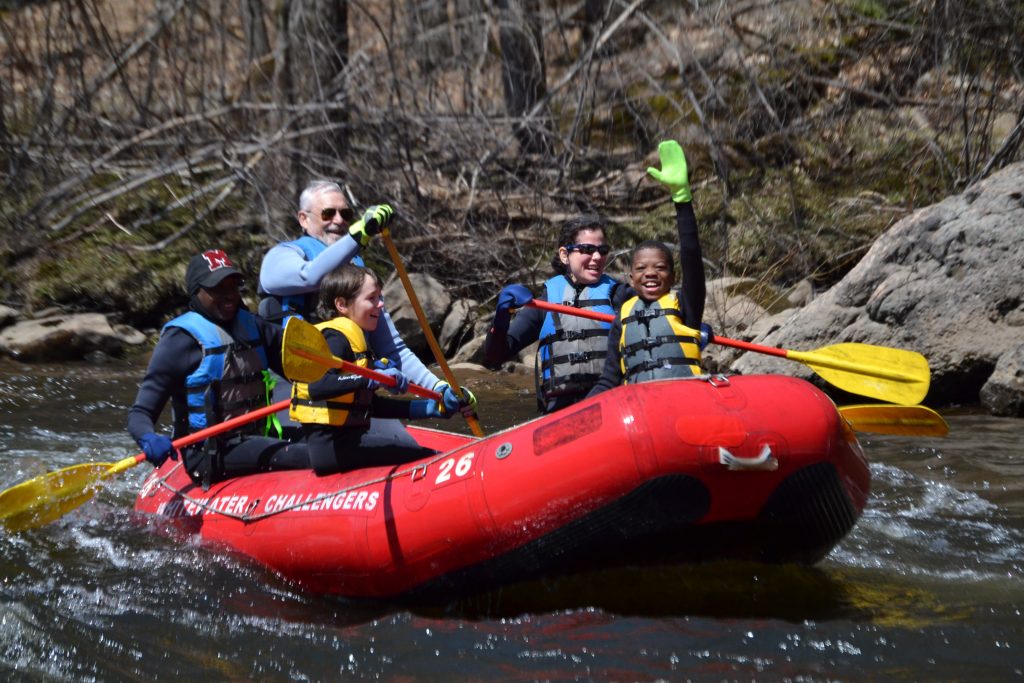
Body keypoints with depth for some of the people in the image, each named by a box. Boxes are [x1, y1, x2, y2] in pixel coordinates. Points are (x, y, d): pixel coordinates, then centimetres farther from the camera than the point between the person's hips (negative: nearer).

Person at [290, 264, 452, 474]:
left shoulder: (353, 338, 21)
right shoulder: (337, 337, -11)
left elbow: (368, 404, 23)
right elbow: (317, 387, -30)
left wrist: (424, 408, 19)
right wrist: (371, 378, -34)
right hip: (333, 444, -10)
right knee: (429, 459, -18)